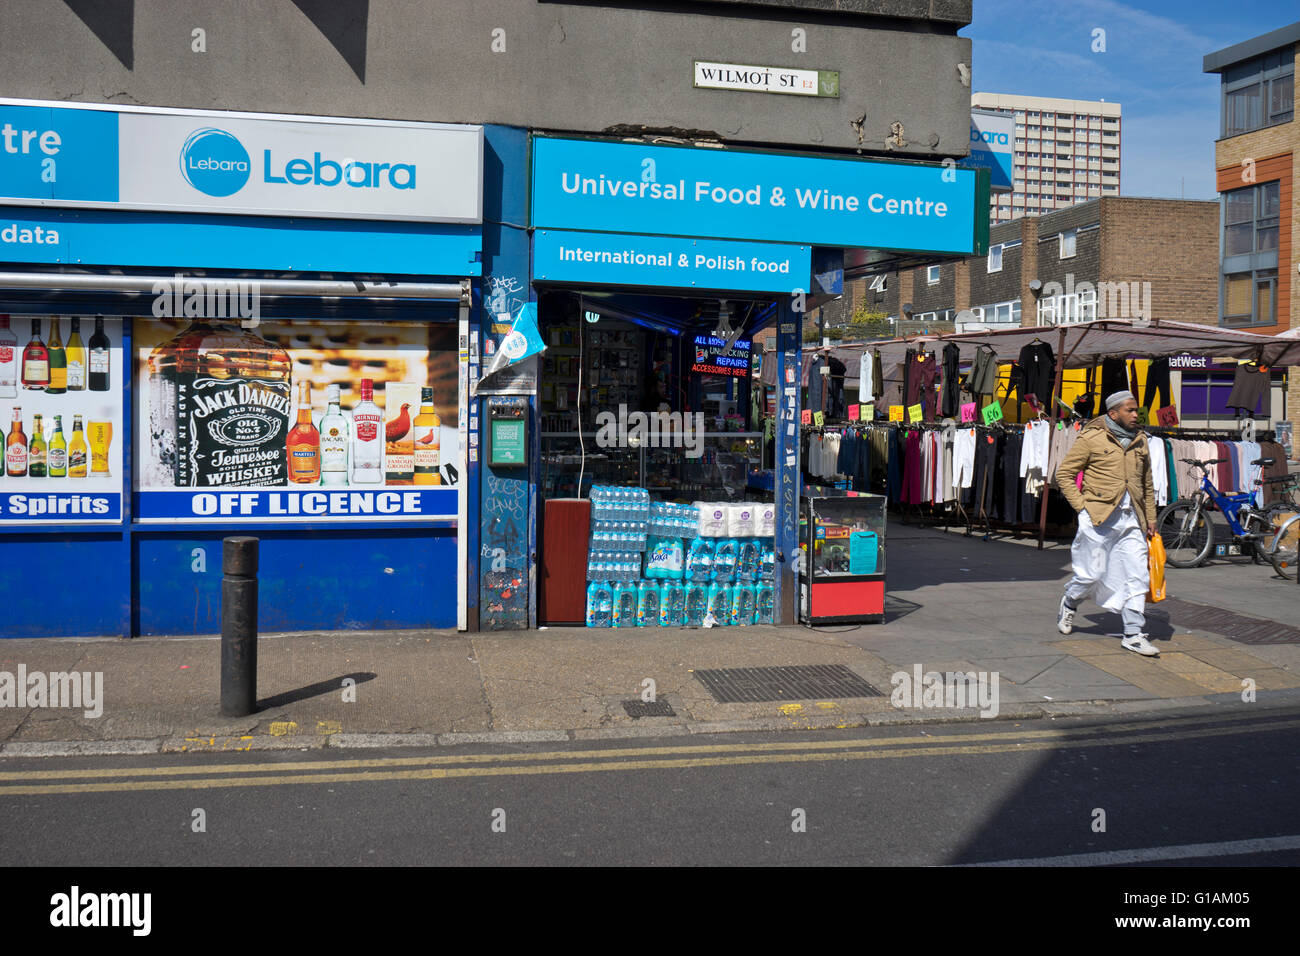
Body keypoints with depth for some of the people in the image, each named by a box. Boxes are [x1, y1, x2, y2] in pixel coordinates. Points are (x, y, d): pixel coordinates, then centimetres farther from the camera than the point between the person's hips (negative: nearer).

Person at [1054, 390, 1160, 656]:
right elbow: (1064, 474, -1)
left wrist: (1151, 519, 19)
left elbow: (1147, 484, 22)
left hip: (1131, 519, 5)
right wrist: (1082, 505, -8)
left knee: (1138, 576, 0)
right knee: (1092, 573, 0)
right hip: (1099, 517, -5)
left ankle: (1133, 634, 7)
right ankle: (1069, 603, 32)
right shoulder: (1091, 438, -4)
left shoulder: (1139, 440, 14)